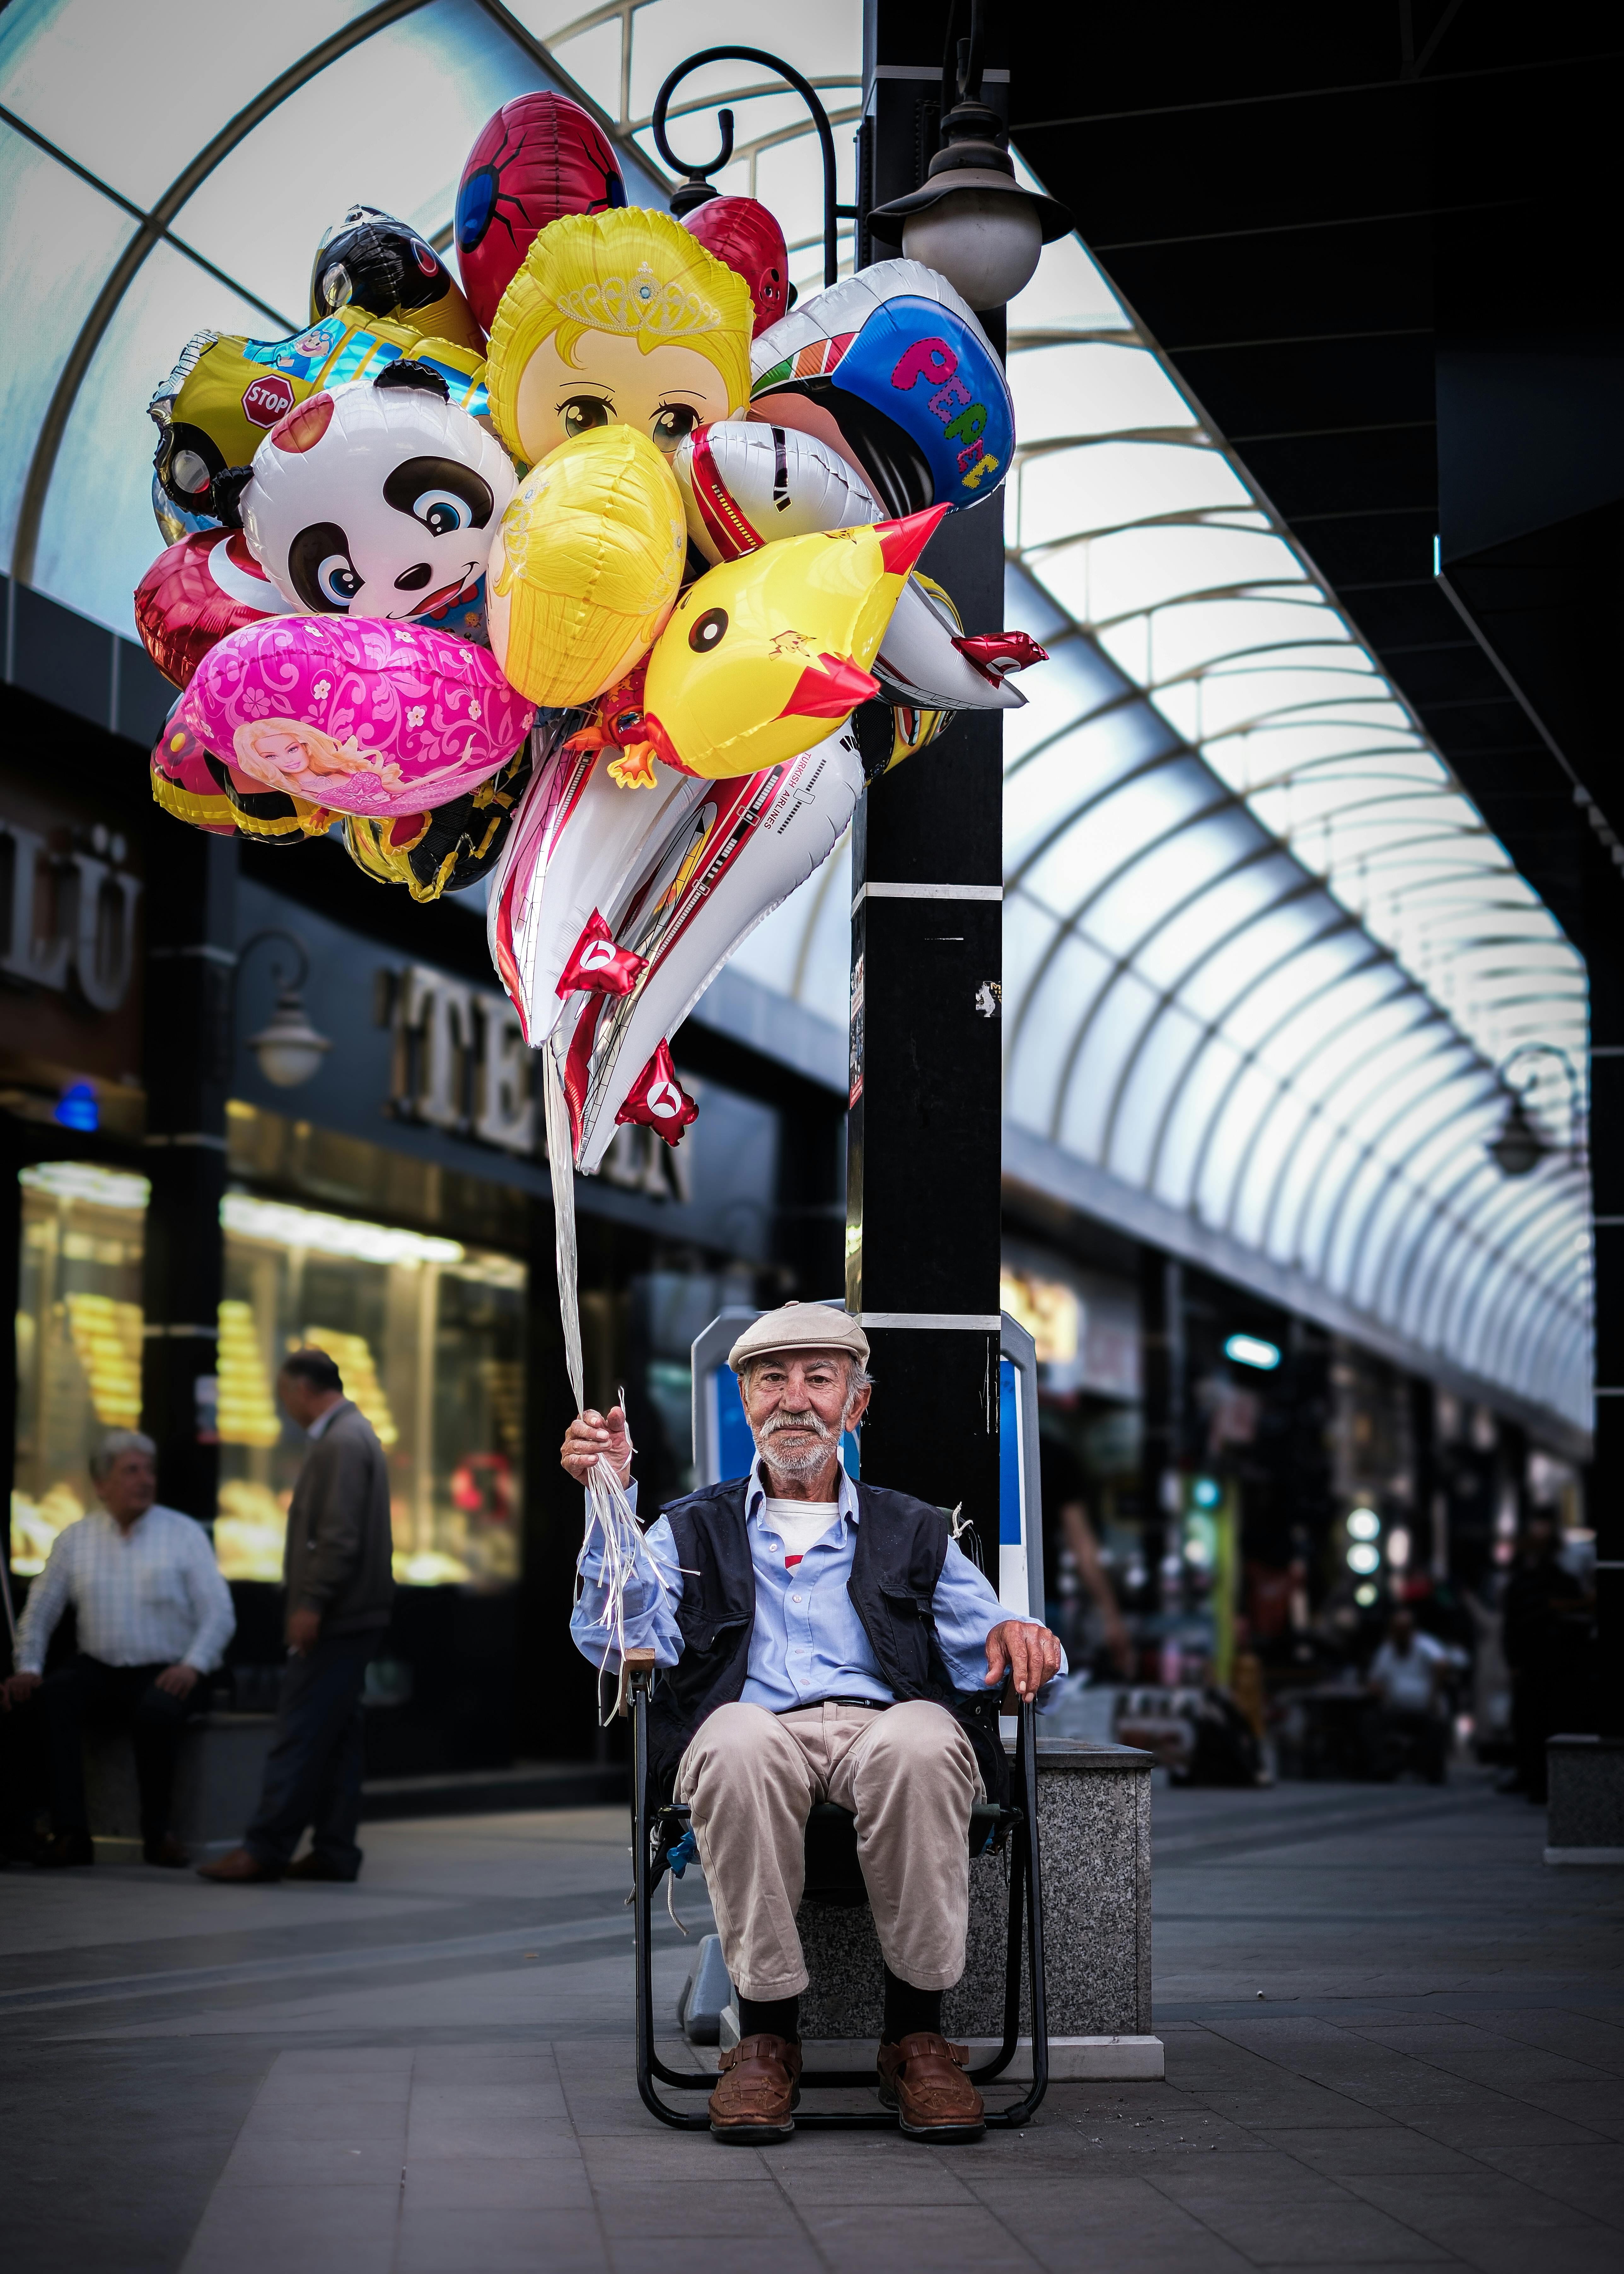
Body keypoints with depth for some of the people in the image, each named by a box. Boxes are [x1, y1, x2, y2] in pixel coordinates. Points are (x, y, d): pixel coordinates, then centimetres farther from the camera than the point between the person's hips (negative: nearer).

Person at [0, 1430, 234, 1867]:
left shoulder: (184, 1533, 4)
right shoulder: (76, 1539, 10)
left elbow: (219, 1613, -2)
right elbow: (40, 1610, 12)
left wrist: (193, 1666, -17)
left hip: (166, 1673, -2)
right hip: (99, 1670, 2)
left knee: (156, 1712, -35)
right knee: (50, 1699, -28)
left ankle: (157, 1832, -14)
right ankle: (69, 1833, -26)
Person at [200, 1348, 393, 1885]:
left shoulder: (341, 1442, -14)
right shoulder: (349, 1434, 19)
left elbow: (340, 1537, -22)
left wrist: (311, 1603, -21)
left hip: (334, 1619, -10)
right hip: (349, 1616, 10)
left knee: (300, 1734, -9)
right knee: (335, 1736, 10)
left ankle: (265, 1848, -9)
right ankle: (333, 1850, 13)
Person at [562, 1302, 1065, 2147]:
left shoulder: (913, 1532, 28)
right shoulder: (692, 1530, 26)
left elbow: (987, 1657, 17)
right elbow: (624, 1645, 7)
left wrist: (1018, 1638, -7)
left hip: (884, 1725, 1)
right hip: (758, 1732, 0)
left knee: (920, 1743, -37)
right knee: (738, 1743, -38)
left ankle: (916, 2035, -23)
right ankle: (765, 2035, -24)